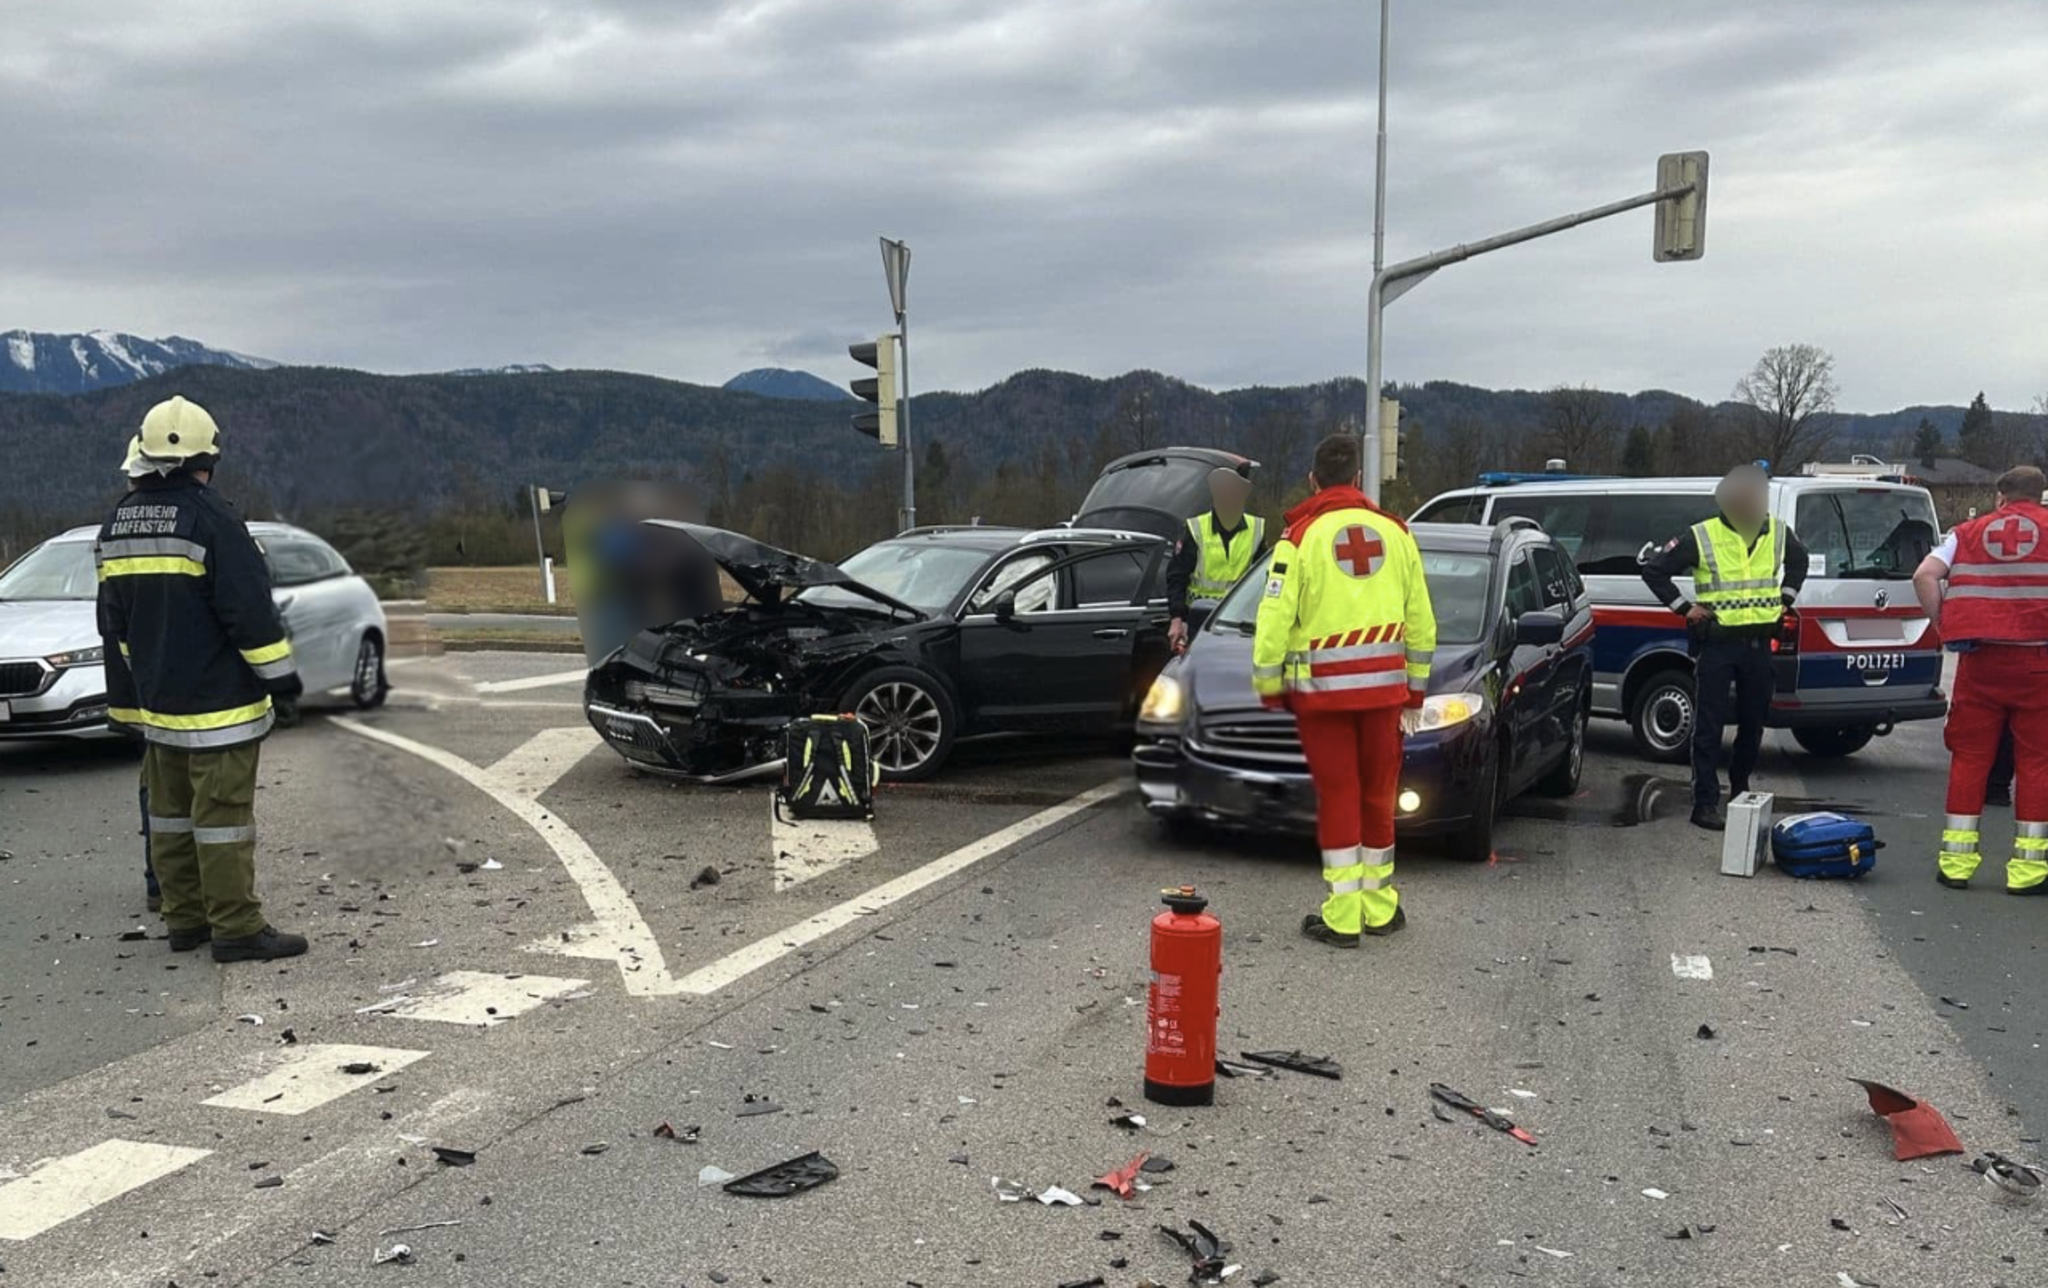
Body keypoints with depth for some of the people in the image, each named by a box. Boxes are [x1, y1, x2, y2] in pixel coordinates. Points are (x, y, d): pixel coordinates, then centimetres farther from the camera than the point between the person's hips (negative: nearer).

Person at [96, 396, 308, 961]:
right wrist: (280, 674, -7)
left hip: (156, 704, 8)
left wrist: (127, 699, 23)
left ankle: (184, 919, 22)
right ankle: (237, 929, -2)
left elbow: (113, 623, 16)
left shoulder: (118, 523, 10)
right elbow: (250, 610, -19)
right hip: (217, 703, -8)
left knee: (171, 811, 15)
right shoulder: (210, 519, -16)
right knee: (223, 814, -5)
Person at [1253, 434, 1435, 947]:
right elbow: (1421, 622, 11)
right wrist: (1416, 691, 19)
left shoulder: (1301, 537, -6)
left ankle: (1342, 918, 6)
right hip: (1384, 686, 3)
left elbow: (1274, 620, -10)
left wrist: (1268, 687, 3)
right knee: (1378, 795, 13)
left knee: (1337, 797, 3)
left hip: (1321, 688, -3)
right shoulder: (1395, 532, 7)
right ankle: (1380, 909, 25)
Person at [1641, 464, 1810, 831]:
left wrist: (1785, 598, 16)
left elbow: (1799, 560, 27)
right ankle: (1706, 804, -1)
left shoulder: (1778, 533, 5)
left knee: (1754, 723, 14)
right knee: (1709, 726, -4)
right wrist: (1683, 607, -6)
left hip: (1758, 644, 5)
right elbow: (1653, 569, -4)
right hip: (1716, 645, -5)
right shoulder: (1701, 538, -10)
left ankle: (1740, 789, 33)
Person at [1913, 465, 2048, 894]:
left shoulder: (1970, 533, 10)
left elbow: (1924, 575, -3)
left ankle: (1955, 861, 9)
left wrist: (1944, 626, 2)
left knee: (1969, 757, 8)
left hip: (1979, 660, 2)